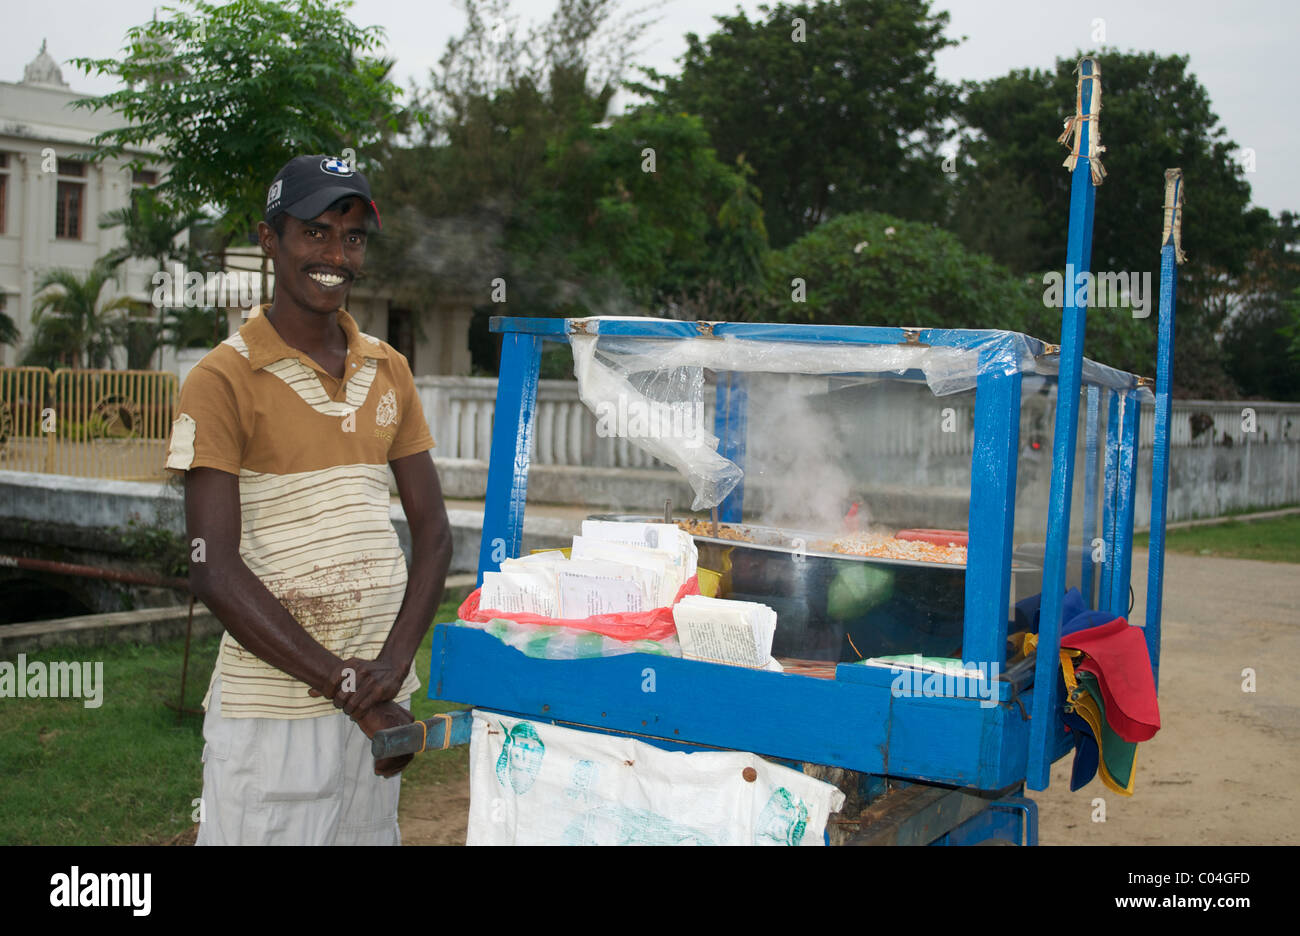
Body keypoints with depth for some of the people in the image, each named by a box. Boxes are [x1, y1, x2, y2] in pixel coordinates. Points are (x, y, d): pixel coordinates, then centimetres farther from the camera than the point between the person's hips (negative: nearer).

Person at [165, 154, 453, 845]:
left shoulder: (389, 371, 10)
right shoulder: (224, 379, -7)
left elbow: (433, 533, 8)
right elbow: (215, 571, -13)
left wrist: (393, 665, -7)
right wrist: (347, 686, -14)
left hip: (378, 694, 5)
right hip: (273, 703, -5)